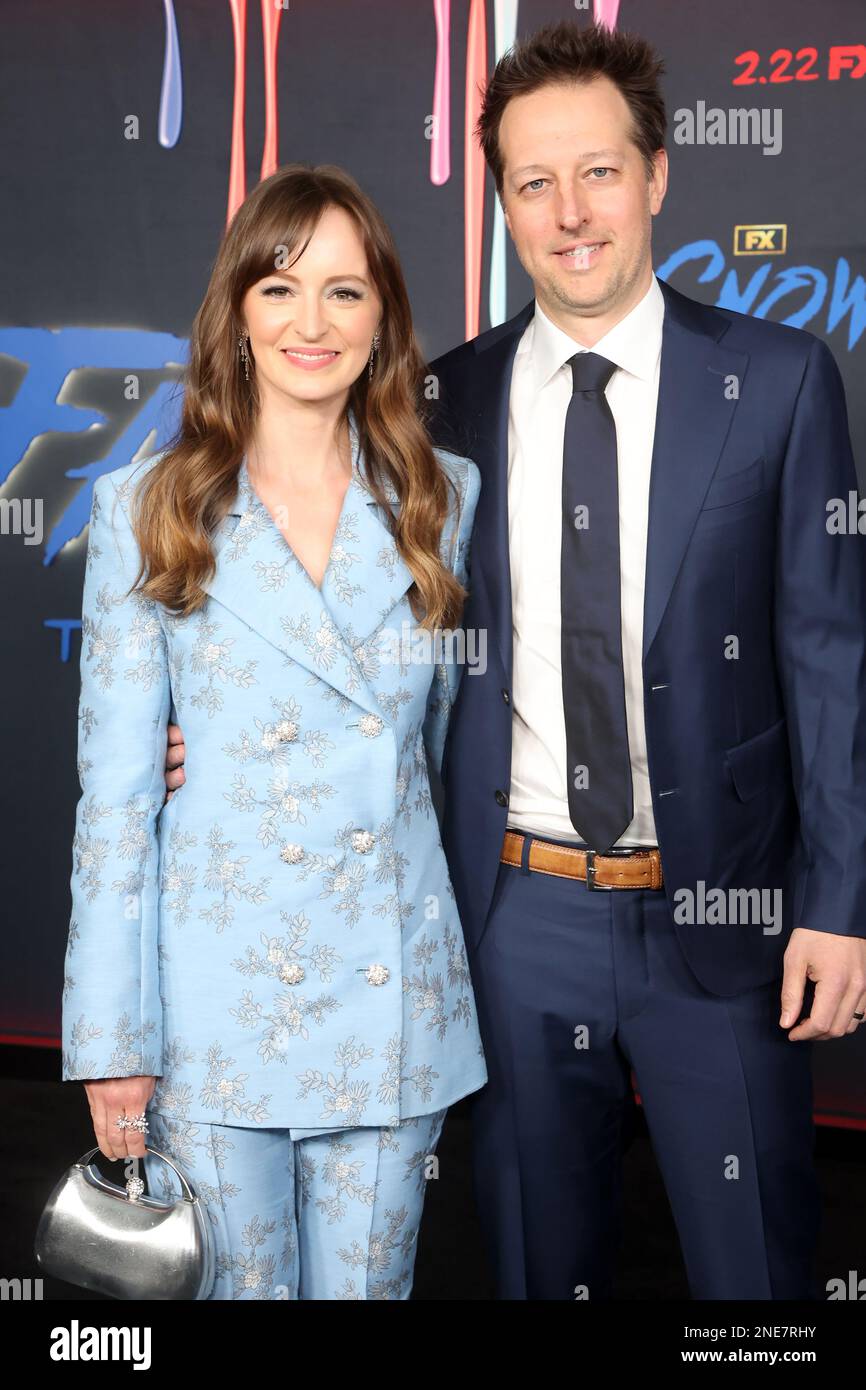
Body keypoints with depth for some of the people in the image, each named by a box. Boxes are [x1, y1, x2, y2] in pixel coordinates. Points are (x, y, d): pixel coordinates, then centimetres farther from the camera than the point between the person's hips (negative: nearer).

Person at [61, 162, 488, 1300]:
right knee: (232, 1287, 12)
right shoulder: (149, 507, -3)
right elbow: (115, 785, -4)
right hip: (214, 998, -1)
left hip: (394, 988, 2)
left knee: (368, 1283, 14)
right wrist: (110, 1037, -6)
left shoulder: (445, 497, 3)